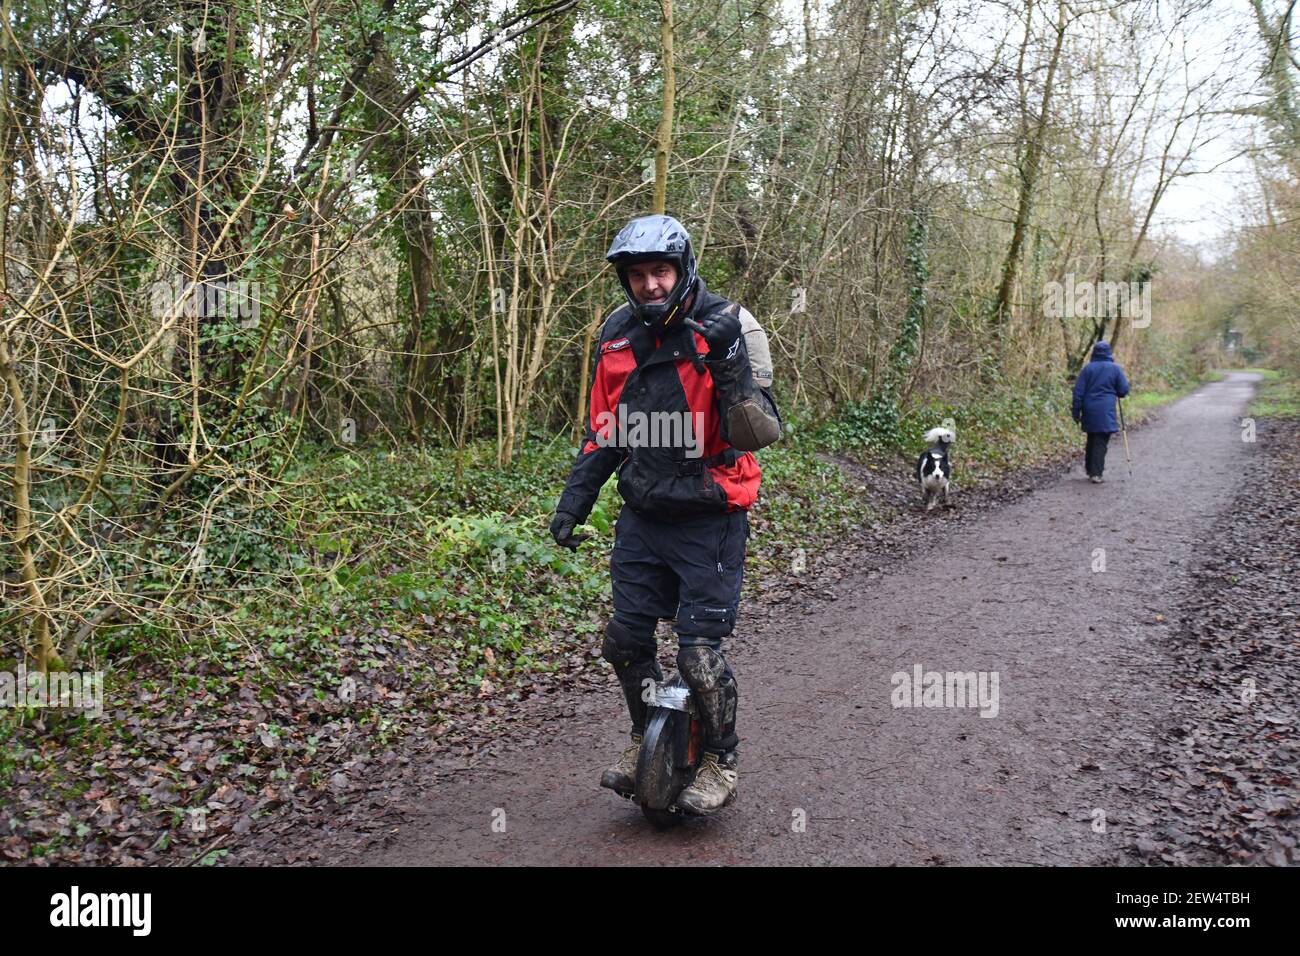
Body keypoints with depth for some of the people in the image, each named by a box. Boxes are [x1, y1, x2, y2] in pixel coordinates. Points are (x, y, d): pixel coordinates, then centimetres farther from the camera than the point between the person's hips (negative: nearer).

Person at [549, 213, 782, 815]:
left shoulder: (727, 329, -13)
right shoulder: (618, 335, 3)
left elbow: (763, 433, -19)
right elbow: (603, 430, 14)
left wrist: (731, 370, -34)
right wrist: (574, 499, 8)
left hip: (708, 521, -5)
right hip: (642, 517, 5)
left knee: (699, 652, -4)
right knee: (625, 640, 11)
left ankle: (721, 760, 20)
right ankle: (647, 740, 35)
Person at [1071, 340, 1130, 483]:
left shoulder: (1088, 368, 1)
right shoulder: (1115, 368, -2)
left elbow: (1078, 391, -1)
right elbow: (1123, 390, 0)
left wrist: (1076, 411, 3)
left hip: (1089, 410, 2)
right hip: (1106, 412, -2)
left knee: (1091, 439, 18)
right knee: (1101, 442, -2)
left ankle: (1089, 469, 27)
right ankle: (1096, 473, -8)